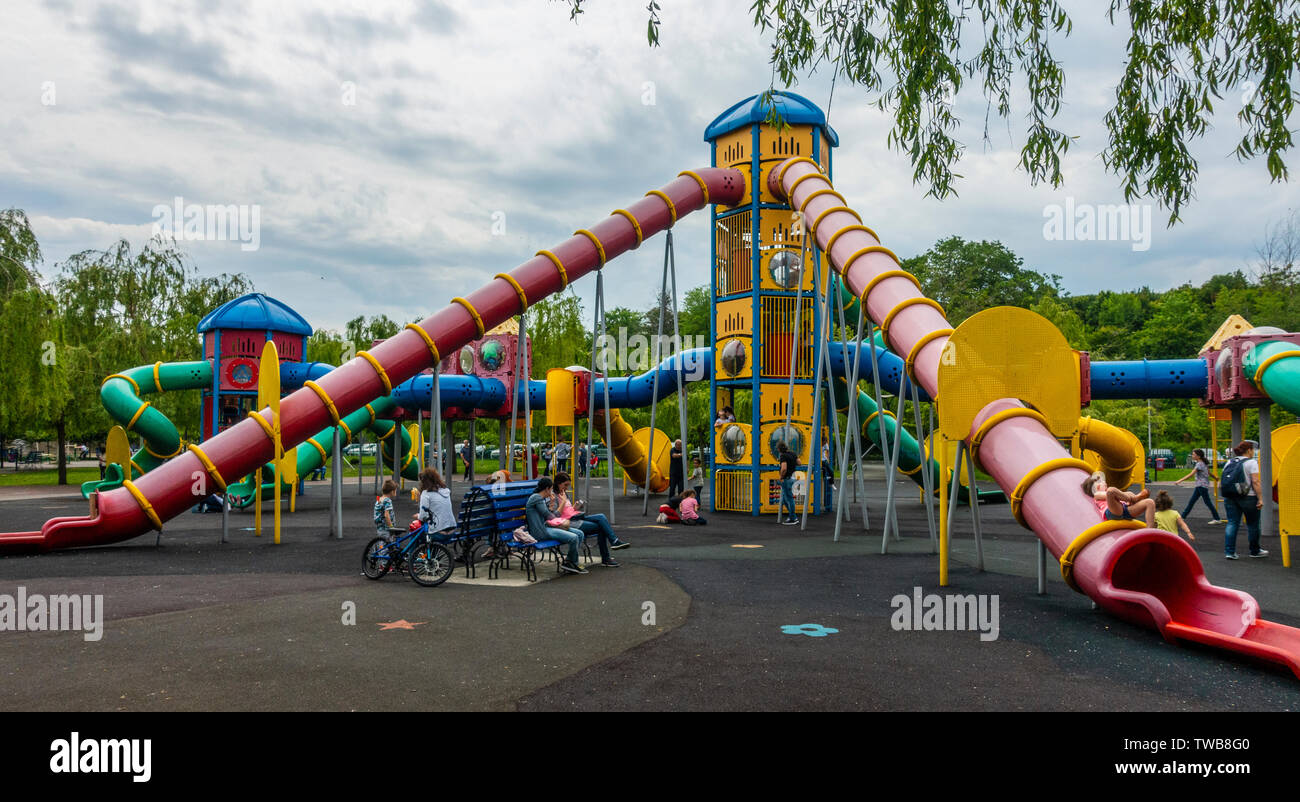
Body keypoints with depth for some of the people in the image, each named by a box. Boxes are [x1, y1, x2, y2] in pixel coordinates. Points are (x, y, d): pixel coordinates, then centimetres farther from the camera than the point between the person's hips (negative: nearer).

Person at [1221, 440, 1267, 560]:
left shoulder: (1229, 462, 11)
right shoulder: (1251, 462, -7)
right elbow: (1255, 482, -14)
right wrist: (1260, 499, -12)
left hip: (1229, 496, 5)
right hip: (1248, 497, -5)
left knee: (1232, 523, 5)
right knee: (1252, 524, 10)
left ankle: (1229, 551, -2)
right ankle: (1255, 551, 22)